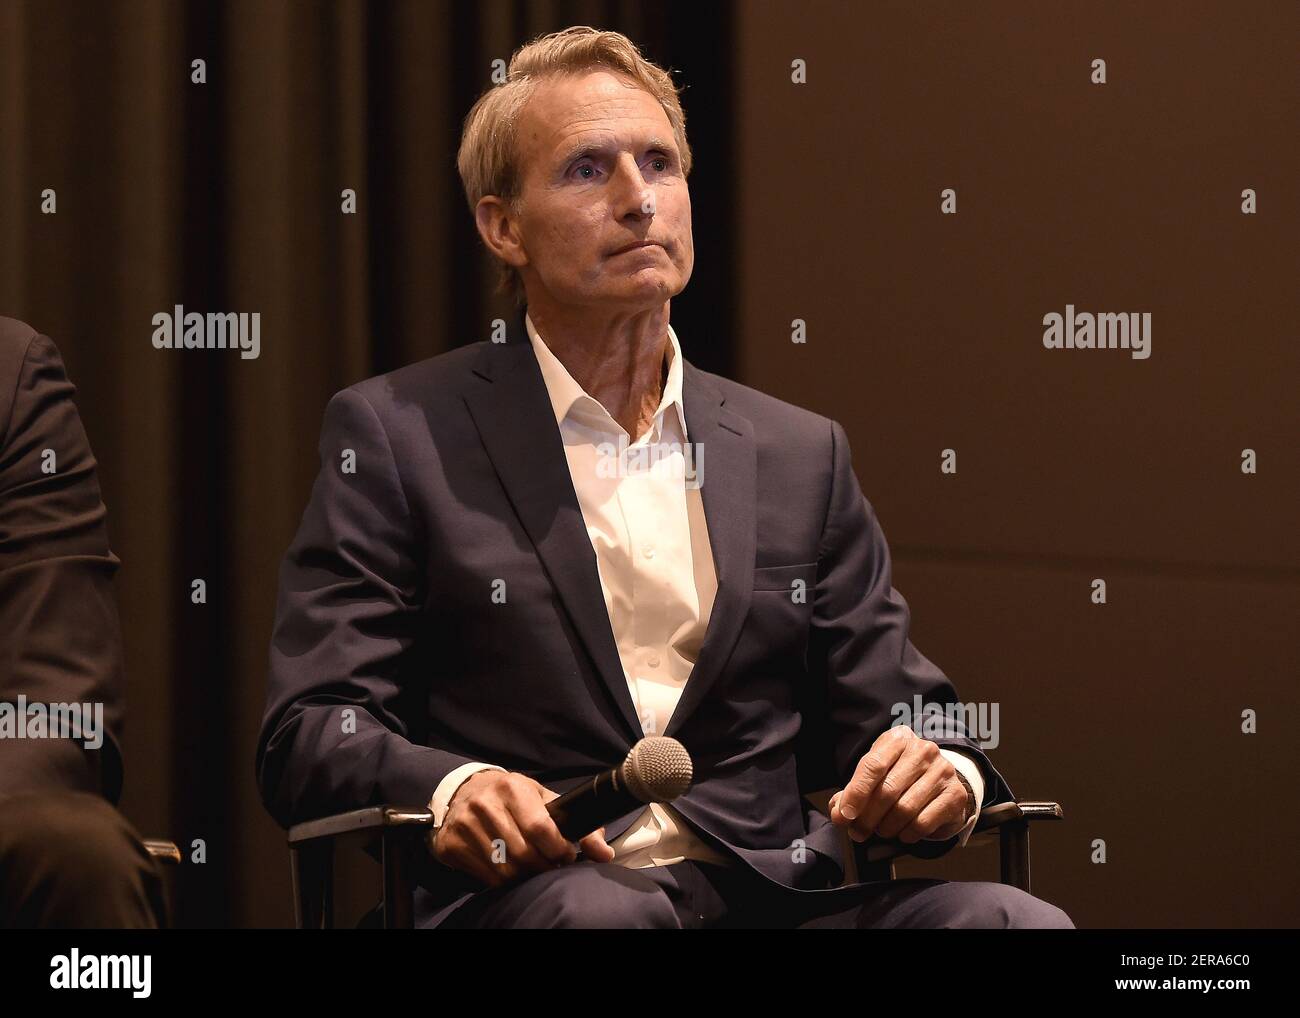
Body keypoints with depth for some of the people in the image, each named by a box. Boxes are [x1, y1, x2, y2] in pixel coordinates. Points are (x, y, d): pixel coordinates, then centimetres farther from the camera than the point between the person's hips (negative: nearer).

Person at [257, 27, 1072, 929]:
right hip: (525, 896, -5)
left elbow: (894, 711, 20)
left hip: (771, 892, 5)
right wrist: (446, 788, -23)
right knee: (602, 907, -41)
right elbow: (311, 735, 1)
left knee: (1015, 919, -26)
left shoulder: (802, 455, 21)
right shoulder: (397, 436, 9)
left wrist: (945, 777, -7)